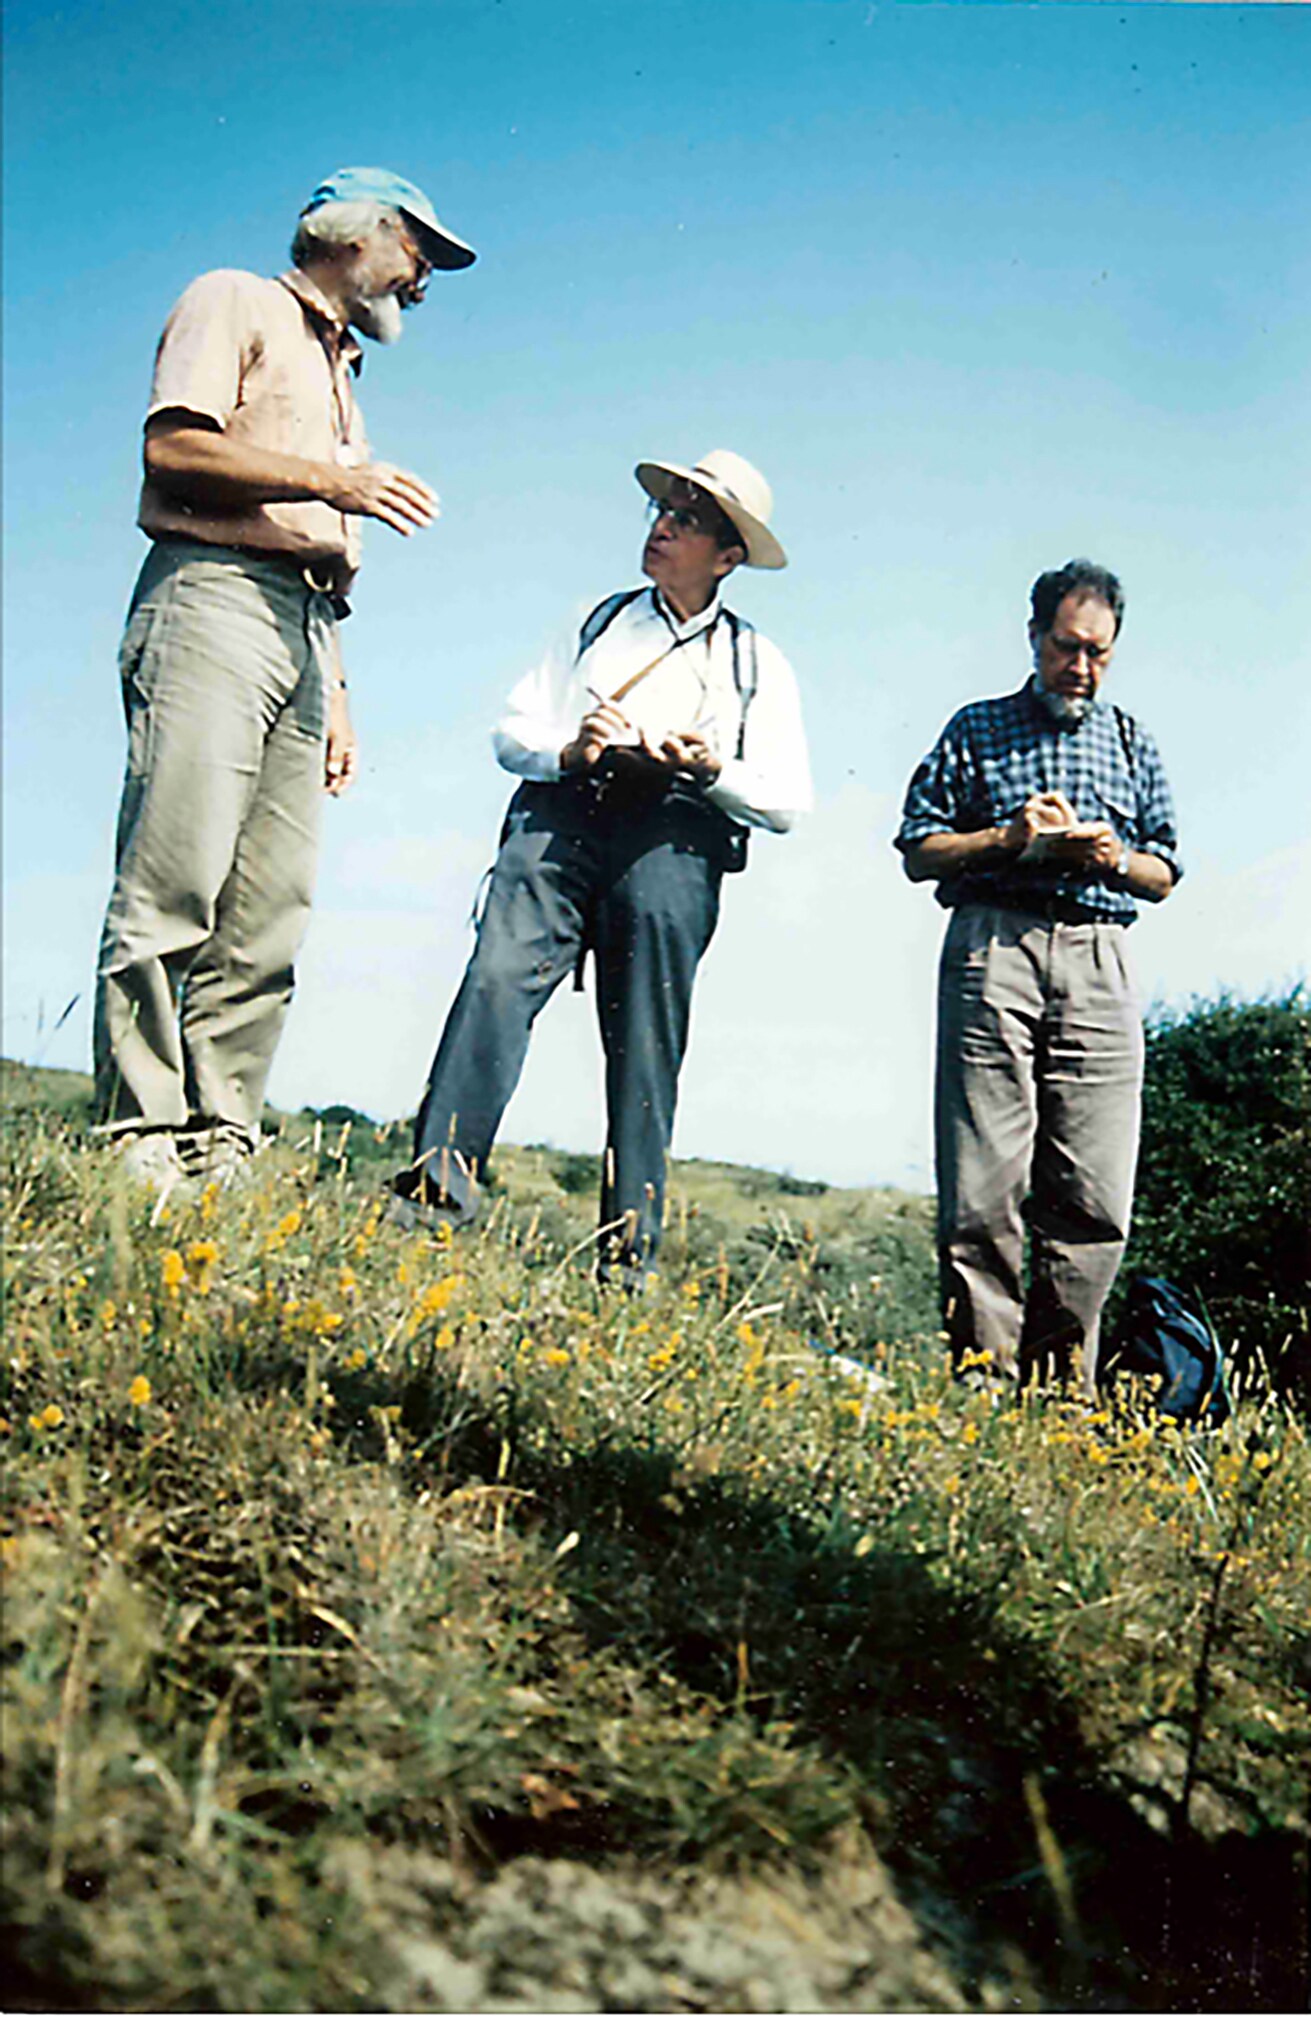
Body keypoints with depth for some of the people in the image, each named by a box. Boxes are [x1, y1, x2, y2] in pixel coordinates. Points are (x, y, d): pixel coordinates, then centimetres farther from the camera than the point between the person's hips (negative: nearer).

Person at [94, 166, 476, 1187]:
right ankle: (142, 1142, -17)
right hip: (214, 598, -7)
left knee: (271, 915, -4)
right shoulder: (235, 302, 11)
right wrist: (327, 481, -11)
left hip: (301, 630, 8)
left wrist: (336, 693, 19)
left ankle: (216, 1151, -5)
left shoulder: (338, 368, 34)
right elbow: (174, 448, -6)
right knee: (176, 879, -16)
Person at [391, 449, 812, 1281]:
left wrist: (711, 769, -8)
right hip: (562, 807, 1)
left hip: (673, 832, -1)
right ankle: (440, 1182, -30)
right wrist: (567, 750, -3)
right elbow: (512, 730, 20)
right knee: (499, 973, -22)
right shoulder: (597, 622, 27)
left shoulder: (759, 664, 20)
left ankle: (630, 1245, -7)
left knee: (645, 1045, -8)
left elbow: (787, 802, 12)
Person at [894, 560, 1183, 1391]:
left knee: (1095, 1197, -5)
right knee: (984, 1186, -8)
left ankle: (1059, 1379, 4)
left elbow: (1166, 874, 21)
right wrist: (1008, 838, -6)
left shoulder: (1132, 743, 22)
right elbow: (919, 850, 10)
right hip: (994, 946, -2)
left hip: (1099, 958, 2)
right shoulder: (978, 729, 15)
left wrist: (1115, 859, -1)